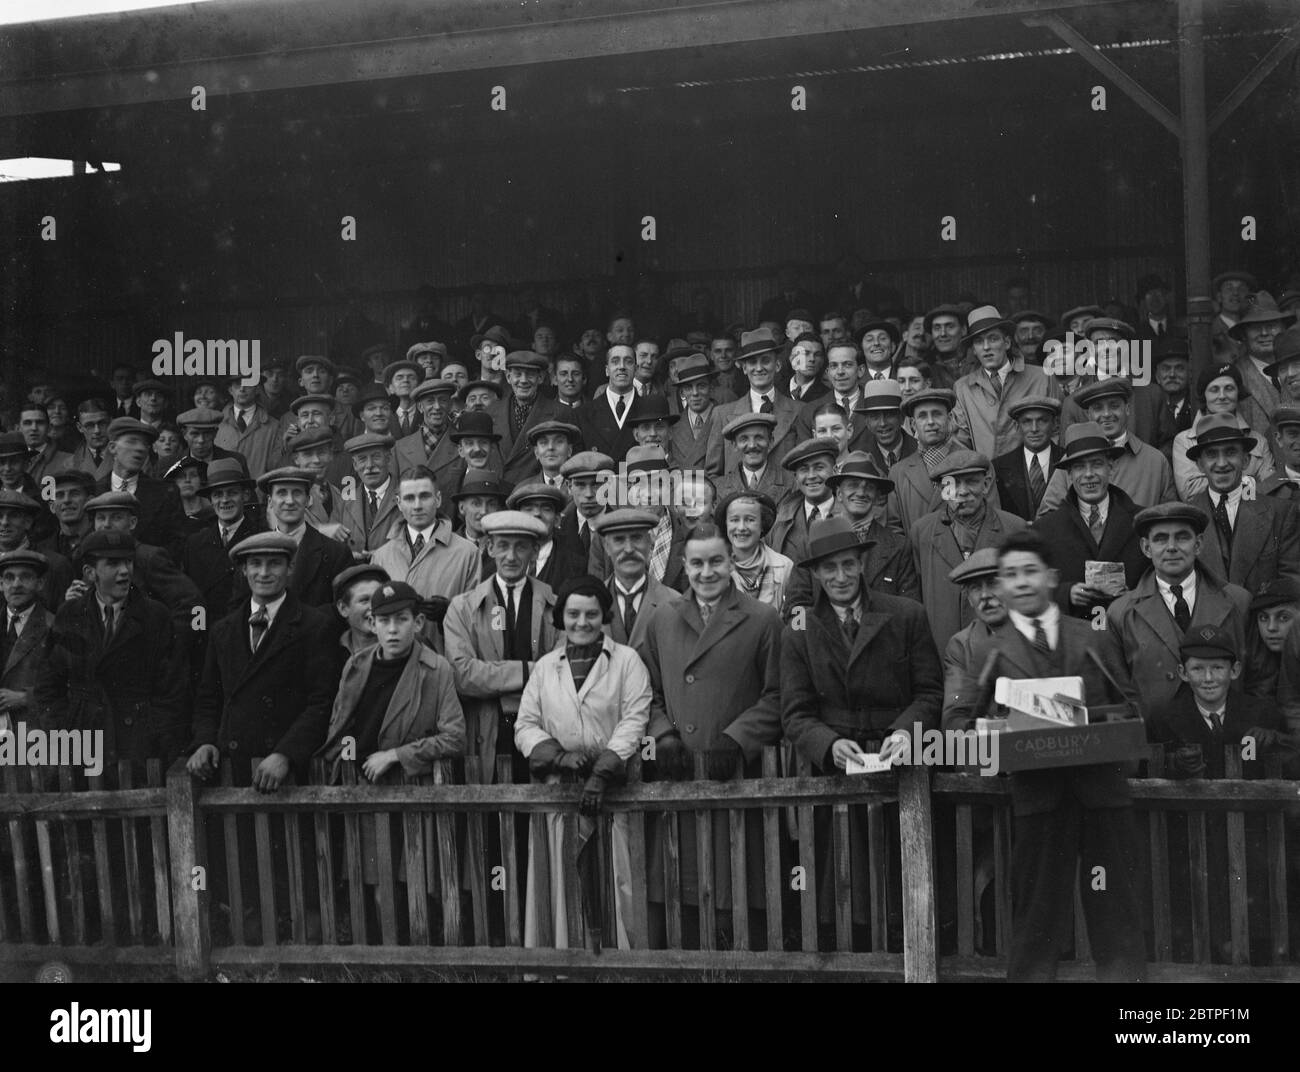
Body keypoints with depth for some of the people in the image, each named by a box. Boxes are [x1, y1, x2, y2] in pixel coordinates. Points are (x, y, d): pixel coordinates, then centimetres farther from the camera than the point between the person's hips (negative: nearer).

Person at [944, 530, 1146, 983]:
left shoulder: (1096, 640, 15)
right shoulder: (988, 653, 9)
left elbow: (1129, 700, 16)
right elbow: (956, 716, 3)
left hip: (1102, 781, 1)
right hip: (1037, 789, -1)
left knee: (1116, 907, 4)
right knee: (1038, 907, 4)